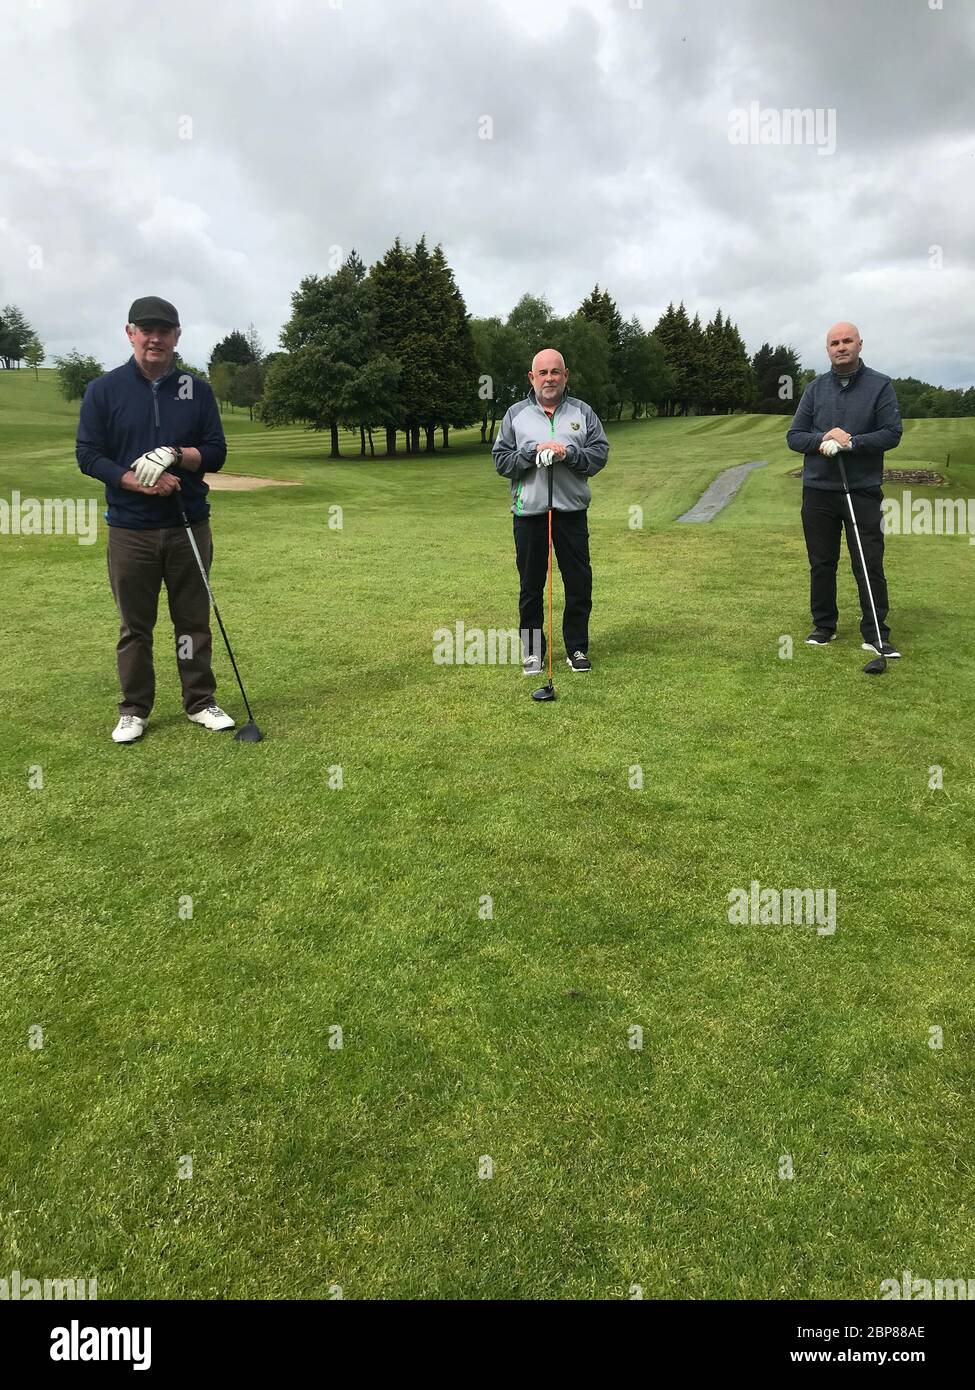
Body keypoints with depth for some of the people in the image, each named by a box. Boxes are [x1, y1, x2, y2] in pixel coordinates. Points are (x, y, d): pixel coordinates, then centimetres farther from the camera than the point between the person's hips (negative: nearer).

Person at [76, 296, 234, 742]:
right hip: (130, 529, -1)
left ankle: (201, 702, 19)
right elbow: (87, 454, -2)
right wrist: (138, 482, -16)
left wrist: (177, 457, -15)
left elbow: (215, 452, 4)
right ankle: (133, 710, 17)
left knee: (194, 620, 8)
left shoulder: (197, 389, 6)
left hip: (189, 525, 1)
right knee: (135, 625, 6)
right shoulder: (103, 390, 1)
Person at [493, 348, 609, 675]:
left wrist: (568, 453, -15)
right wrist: (533, 452, -14)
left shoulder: (583, 412, 8)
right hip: (529, 511, 0)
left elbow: (600, 452, 1)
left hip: (571, 510, 1)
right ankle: (532, 651, 17)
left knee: (579, 583, 4)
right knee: (531, 586, 6)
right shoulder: (515, 414, 7)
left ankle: (577, 648, 18)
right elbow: (501, 460, 1)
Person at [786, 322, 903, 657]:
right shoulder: (815, 388, 10)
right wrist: (822, 439, -13)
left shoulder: (880, 385, 2)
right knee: (822, 563, 9)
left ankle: (876, 634, 3)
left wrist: (852, 442, -19)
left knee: (870, 564, -3)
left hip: (863, 490, -3)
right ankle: (824, 625, 22)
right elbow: (794, 436, 7)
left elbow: (892, 433, -5)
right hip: (818, 491, 3)